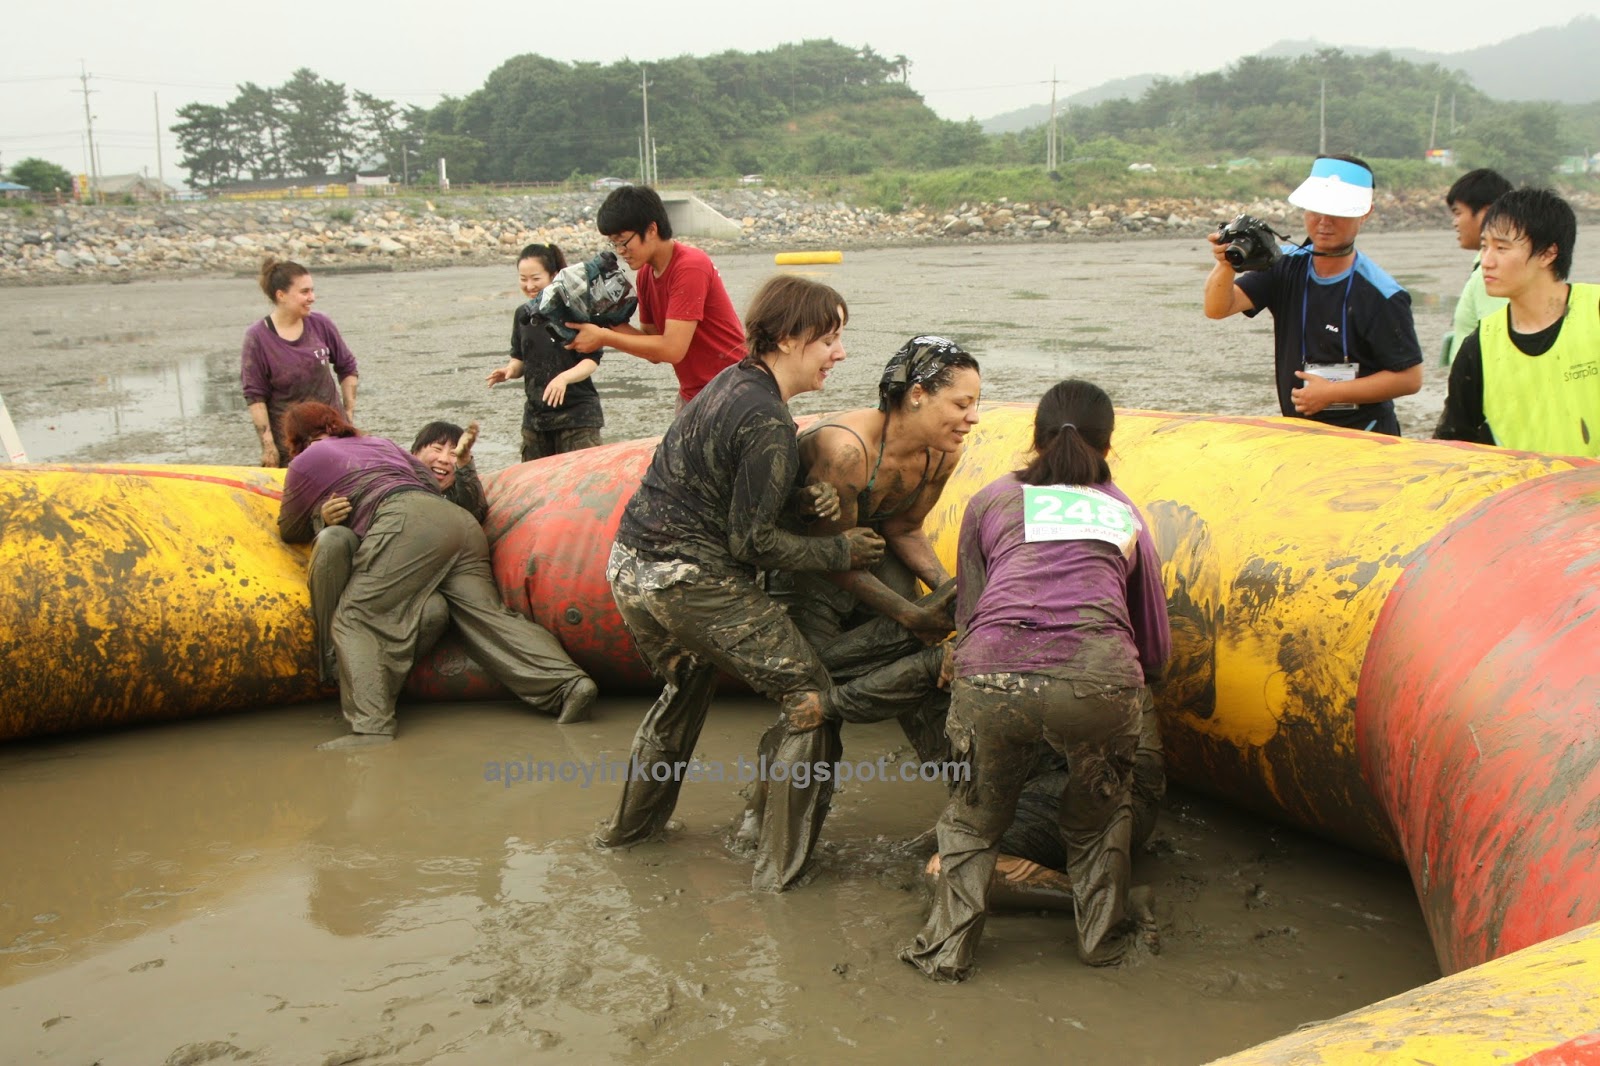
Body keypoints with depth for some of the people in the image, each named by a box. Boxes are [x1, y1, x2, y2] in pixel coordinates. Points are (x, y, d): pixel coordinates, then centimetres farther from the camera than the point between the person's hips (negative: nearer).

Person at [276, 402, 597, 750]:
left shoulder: (307, 462, 20)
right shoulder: (381, 443, 35)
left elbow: (291, 531, 31)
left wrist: (321, 518, 50)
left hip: (405, 525, -6)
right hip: (458, 518, 6)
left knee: (358, 619, -9)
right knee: (489, 615, -3)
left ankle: (370, 727, -27)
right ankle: (569, 682, -20)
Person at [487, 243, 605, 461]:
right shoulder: (522, 315, 9)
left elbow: (591, 361, -10)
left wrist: (564, 377, -27)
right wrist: (510, 370, -5)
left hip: (577, 413, -6)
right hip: (535, 415, 6)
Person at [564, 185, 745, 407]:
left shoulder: (690, 268, -20)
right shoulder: (645, 274, 5)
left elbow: (672, 349, -25)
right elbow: (654, 348, 6)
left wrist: (604, 338, -19)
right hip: (691, 394, 8)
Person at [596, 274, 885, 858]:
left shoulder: (733, 383, 10)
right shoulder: (768, 424, -19)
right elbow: (751, 541, -16)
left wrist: (805, 499, 0)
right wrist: (838, 552, -6)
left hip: (630, 564, 10)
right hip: (688, 582, -10)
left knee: (687, 685, 31)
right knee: (806, 690, 0)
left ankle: (633, 824, 44)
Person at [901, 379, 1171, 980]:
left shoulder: (991, 500, 25)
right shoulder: (1125, 514, 27)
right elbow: (1155, 649, 32)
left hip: (990, 676, 0)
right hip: (1097, 680, 1)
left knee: (973, 819, 25)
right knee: (1099, 816, 30)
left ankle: (947, 949, 25)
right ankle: (1102, 939, 36)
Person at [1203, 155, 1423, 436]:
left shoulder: (1381, 295, -15)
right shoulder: (1285, 267, 0)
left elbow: (1410, 378, -13)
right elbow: (1217, 308, -12)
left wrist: (1332, 392, -17)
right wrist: (1226, 265, -33)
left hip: (1363, 437, -5)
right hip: (1296, 433, 5)